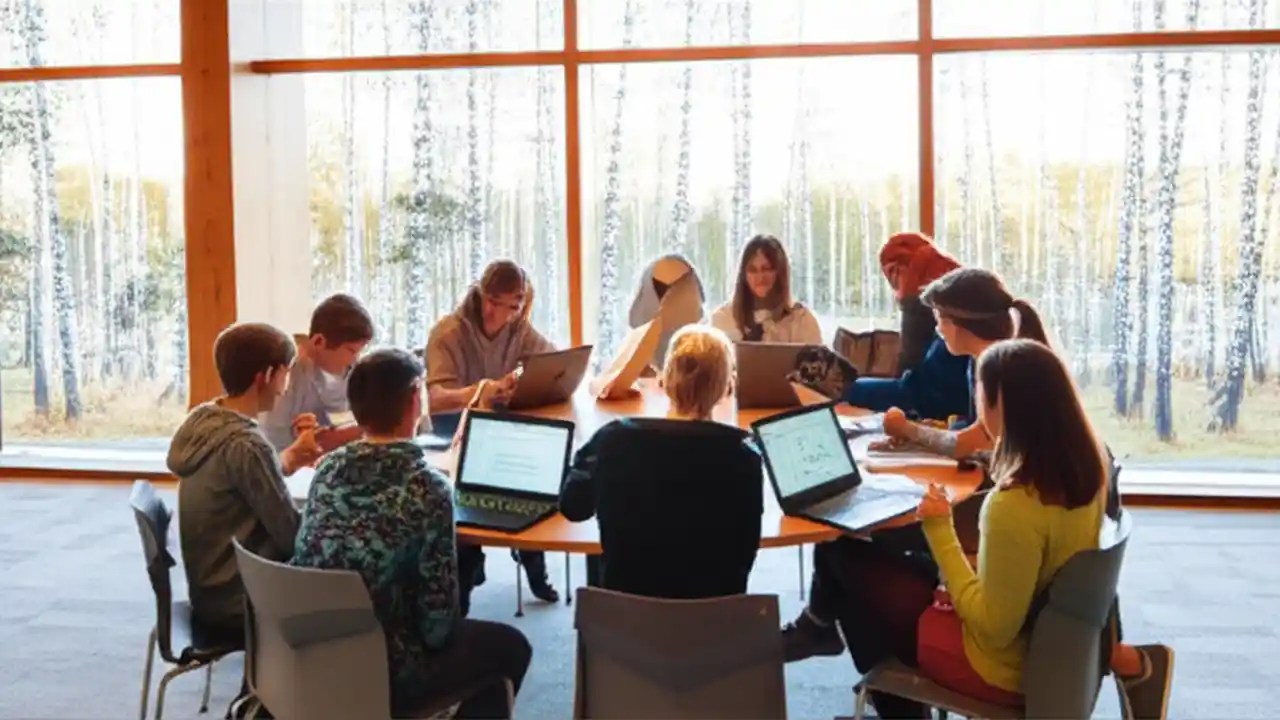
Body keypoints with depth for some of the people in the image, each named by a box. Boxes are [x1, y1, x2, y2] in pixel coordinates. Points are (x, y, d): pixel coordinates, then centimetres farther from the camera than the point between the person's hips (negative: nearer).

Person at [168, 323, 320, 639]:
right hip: (239, 605, -8)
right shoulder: (246, 444, -25)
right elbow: (293, 538, -20)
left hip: (210, 593, 8)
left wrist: (288, 460, 8)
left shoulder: (201, 420, 0)